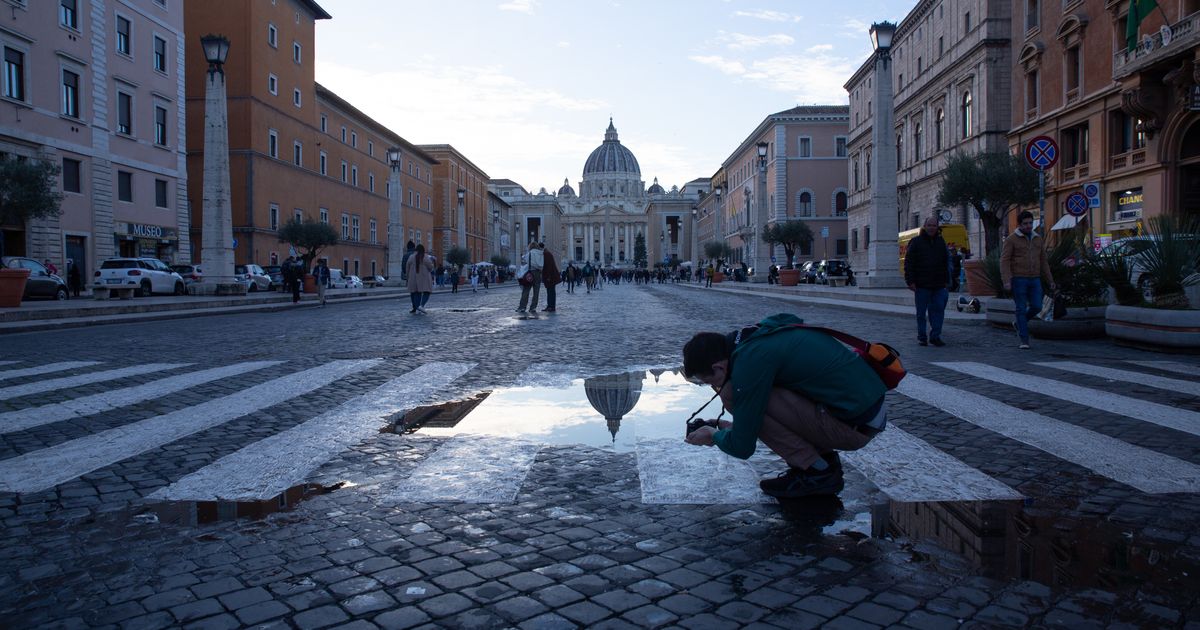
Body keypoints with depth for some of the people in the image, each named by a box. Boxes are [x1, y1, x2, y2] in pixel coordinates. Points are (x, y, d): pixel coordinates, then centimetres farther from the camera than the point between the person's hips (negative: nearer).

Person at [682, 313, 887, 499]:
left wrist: (715, 436, 7)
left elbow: (742, 447, -13)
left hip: (856, 425, -10)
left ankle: (818, 472, -4)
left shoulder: (750, 360, -18)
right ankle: (824, 458, 14)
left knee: (732, 396, -12)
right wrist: (734, 426, 24)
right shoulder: (759, 332, 9)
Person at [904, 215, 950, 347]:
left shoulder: (940, 242, 14)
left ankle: (935, 336, 8)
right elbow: (909, 263, -5)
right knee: (921, 312, 3)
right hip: (922, 285, -4)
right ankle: (922, 337, 12)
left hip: (938, 285, 4)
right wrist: (910, 281, -12)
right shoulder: (916, 242, -1)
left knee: (939, 310, 0)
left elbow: (946, 263, 19)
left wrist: (946, 281, 14)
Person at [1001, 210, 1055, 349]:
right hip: (1018, 279, -5)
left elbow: (1043, 261, 18)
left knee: (1036, 306, -1)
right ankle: (1024, 340, 4)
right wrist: (1006, 281, -20)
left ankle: (1019, 324, 27)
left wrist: (1050, 280, 14)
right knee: (1021, 309, -2)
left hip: (1035, 280, 5)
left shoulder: (1038, 239, 13)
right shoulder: (1011, 239, -3)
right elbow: (1004, 260, -9)